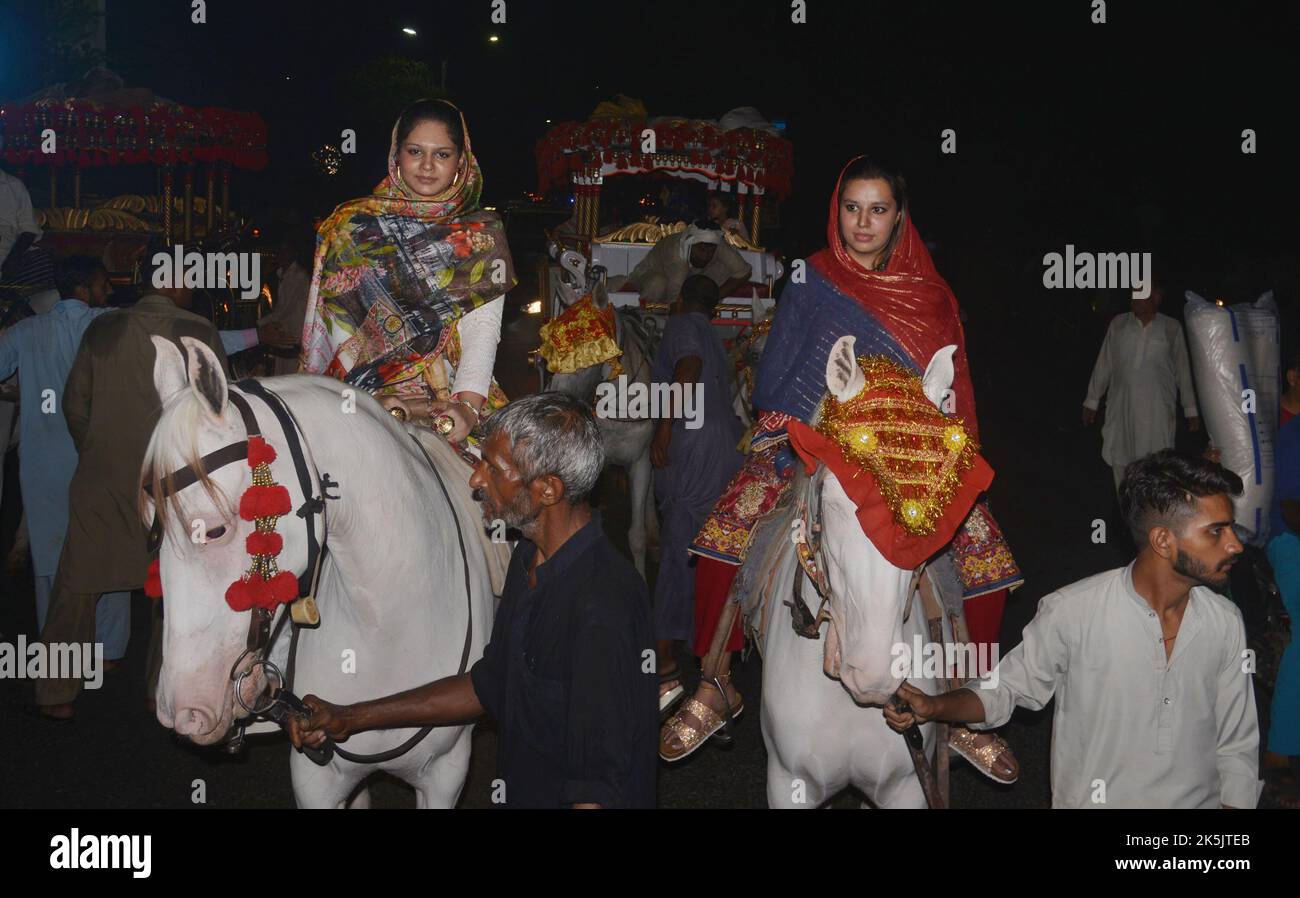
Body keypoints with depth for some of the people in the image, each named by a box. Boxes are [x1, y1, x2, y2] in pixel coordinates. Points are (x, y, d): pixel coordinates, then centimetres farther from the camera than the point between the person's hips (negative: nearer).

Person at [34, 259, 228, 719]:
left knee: (77, 582, 11)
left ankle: (57, 693, 14)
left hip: (103, 476, 2)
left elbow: (74, 402, 5)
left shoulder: (102, 329, 0)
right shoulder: (199, 333, -7)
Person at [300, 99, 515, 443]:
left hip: (455, 395, 0)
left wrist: (467, 403, -18)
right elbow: (341, 323, 5)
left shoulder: (481, 234, 11)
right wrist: (373, 398, -11)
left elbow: (483, 325, -2)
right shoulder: (352, 225, 11)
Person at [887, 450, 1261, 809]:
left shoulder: (1226, 624, -2)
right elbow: (1007, 688, -1)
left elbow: (1236, 748, 7)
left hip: (1200, 800, 4)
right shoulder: (1072, 613, -14)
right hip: (1093, 800, -4)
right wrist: (935, 707, -17)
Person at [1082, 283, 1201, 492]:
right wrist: (1092, 401, 12)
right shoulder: (1118, 324, 8)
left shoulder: (1171, 328, 4)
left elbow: (1183, 371, 9)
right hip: (1121, 410, 2)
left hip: (1157, 411, -2)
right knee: (1121, 463, 3)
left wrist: (1191, 410, 10)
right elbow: (1103, 364, 12)